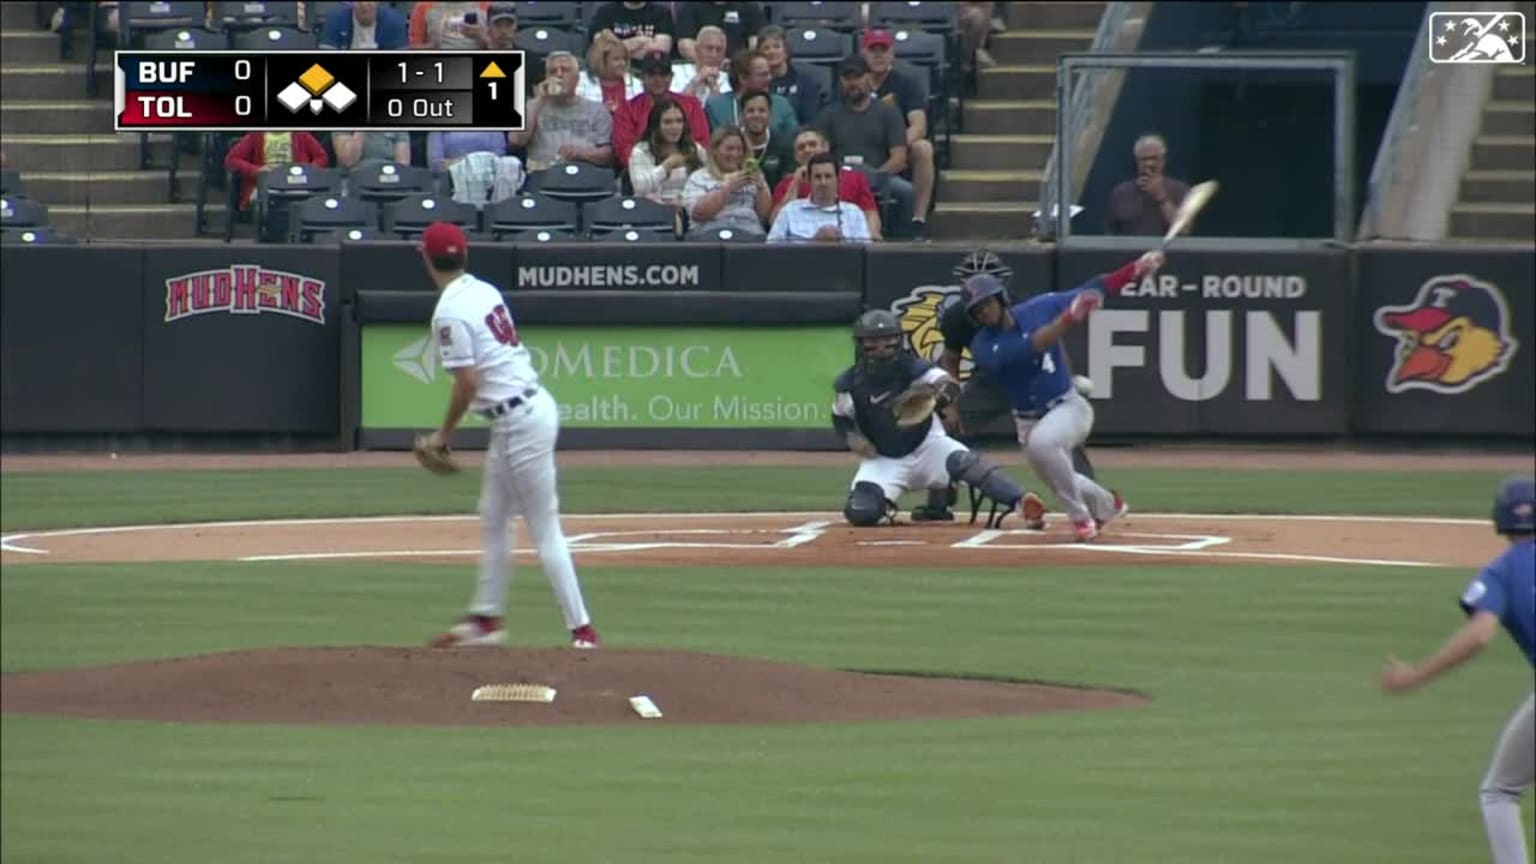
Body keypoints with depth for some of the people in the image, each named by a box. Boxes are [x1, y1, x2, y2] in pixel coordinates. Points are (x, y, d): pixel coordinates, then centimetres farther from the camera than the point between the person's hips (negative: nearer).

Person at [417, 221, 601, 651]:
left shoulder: (449, 313, -15)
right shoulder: (485, 291, 12)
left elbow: (467, 382, -19)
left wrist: (443, 434, -6)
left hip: (519, 419, -10)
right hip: (533, 404, 10)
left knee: (545, 530, -6)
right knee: (493, 519, 19)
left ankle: (581, 629, -5)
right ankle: (486, 620, 27)